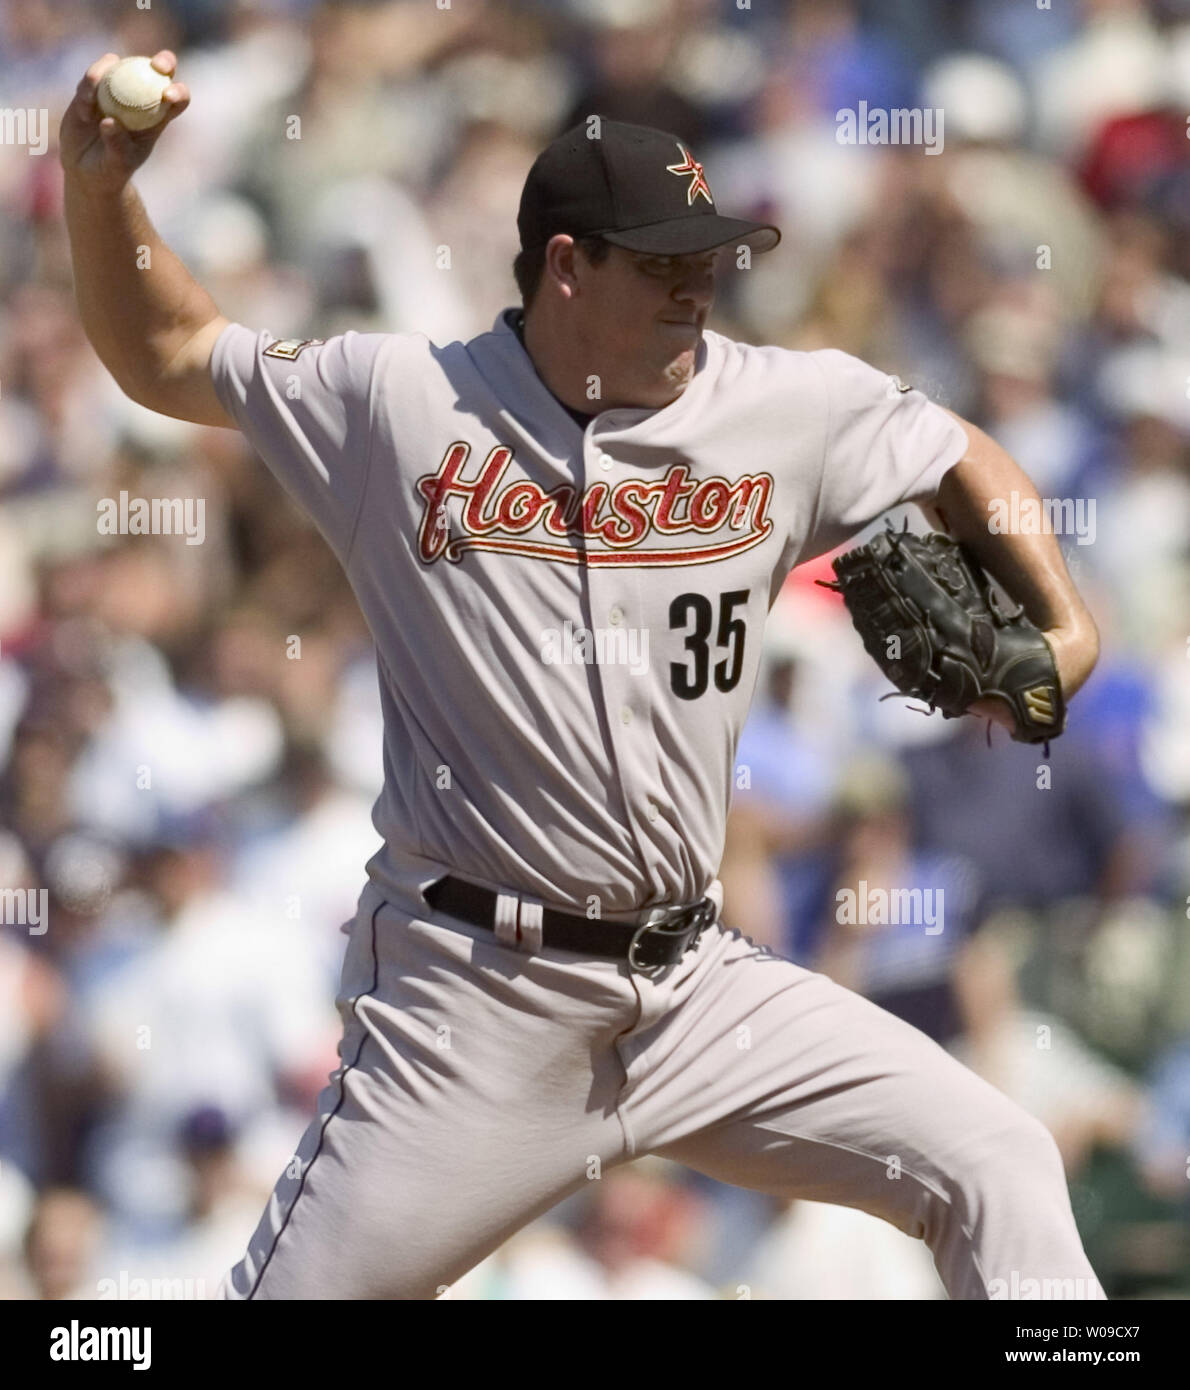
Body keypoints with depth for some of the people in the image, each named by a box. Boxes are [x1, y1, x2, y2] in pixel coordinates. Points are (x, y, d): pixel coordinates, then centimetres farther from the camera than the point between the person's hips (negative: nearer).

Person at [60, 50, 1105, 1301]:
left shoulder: (787, 410, 3)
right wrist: (99, 187, -7)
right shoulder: (399, 404, -2)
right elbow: (163, 355, 8)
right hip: (470, 999, -3)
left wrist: (1064, 631, 7)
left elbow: (957, 459, 20)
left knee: (997, 1174, -7)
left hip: (696, 984, 3)